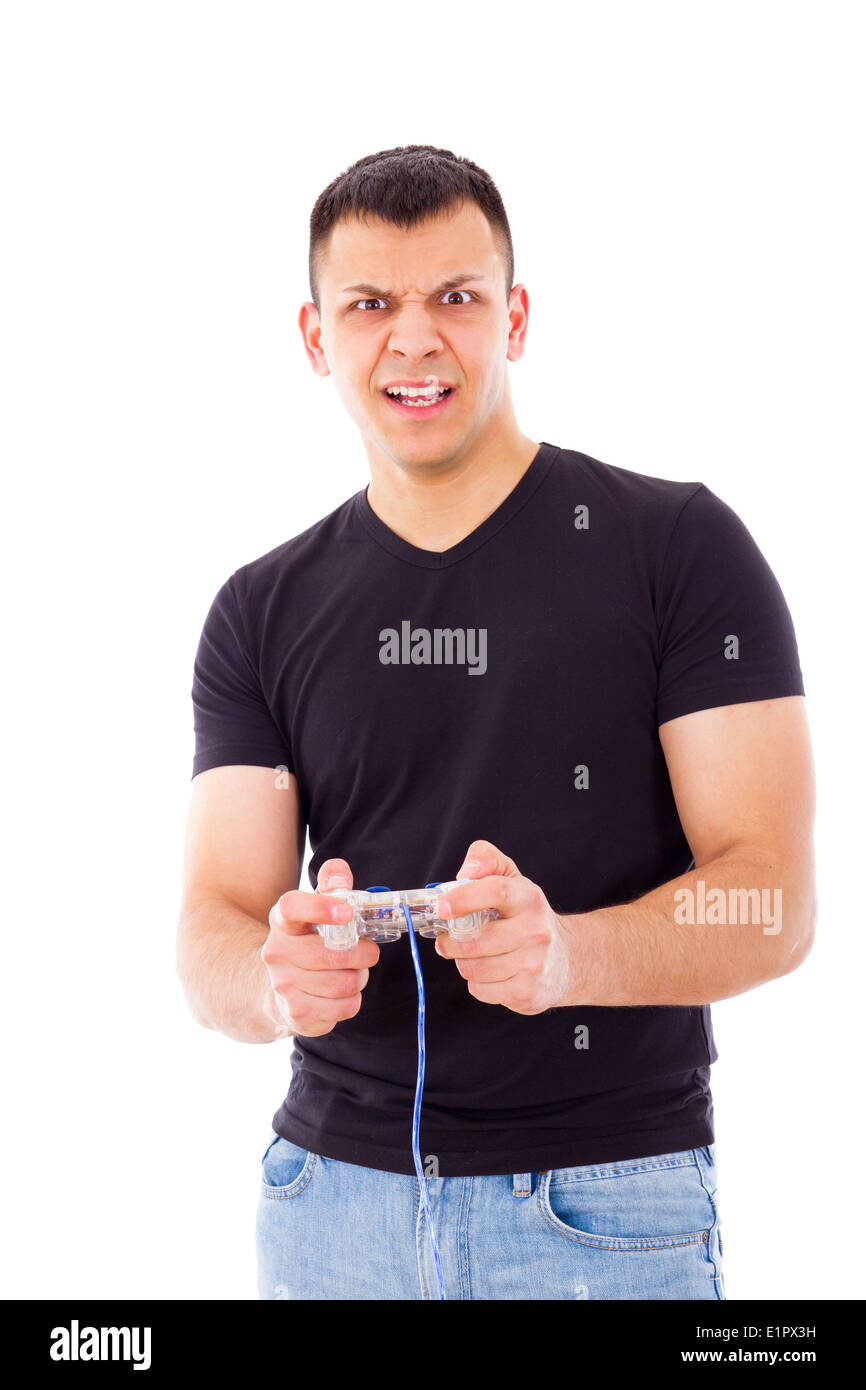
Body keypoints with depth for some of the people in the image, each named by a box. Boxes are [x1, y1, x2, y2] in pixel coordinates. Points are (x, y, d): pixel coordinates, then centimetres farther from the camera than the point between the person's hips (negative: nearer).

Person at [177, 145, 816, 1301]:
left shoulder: (678, 546, -6)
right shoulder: (264, 611, 5)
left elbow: (773, 903, -12)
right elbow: (215, 925, 0)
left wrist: (566, 956, -30)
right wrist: (275, 979, -24)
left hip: (611, 1201, -3)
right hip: (336, 1190, 3)